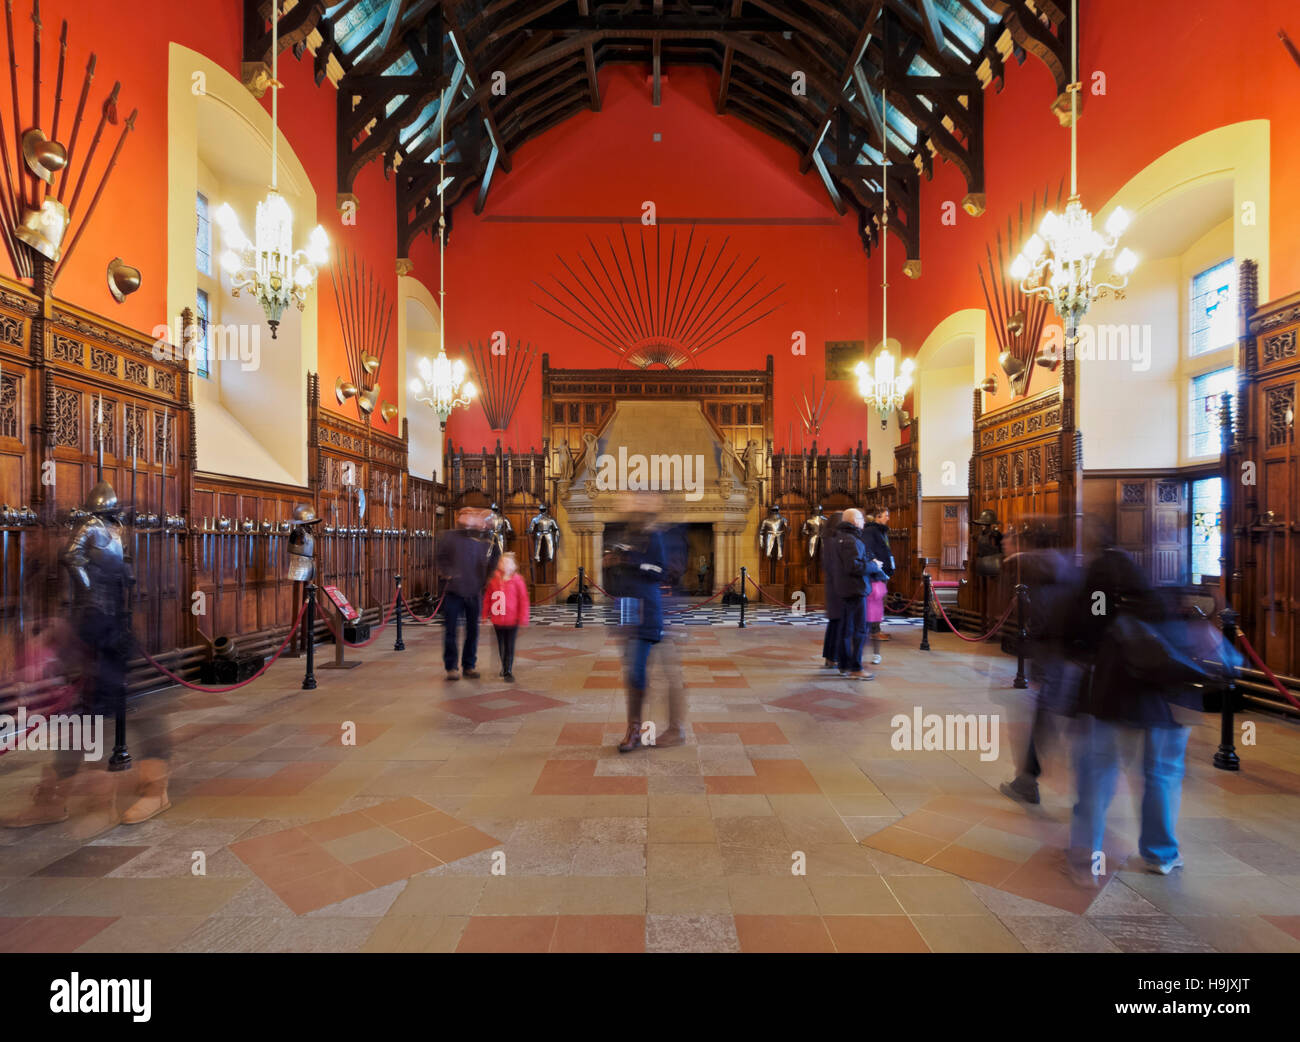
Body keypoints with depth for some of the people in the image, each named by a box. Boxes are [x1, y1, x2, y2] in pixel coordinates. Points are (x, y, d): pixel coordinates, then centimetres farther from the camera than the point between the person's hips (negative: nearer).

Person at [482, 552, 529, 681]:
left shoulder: (517, 581, -7)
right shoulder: (494, 580, 1)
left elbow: (523, 600, -6)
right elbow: (487, 598, 9)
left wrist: (523, 619, -8)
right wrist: (485, 615, 9)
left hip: (512, 621, -3)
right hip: (497, 620, 3)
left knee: (509, 647, 1)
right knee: (501, 646, 16)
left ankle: (508, 671, 8)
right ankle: (504, 667, 33)